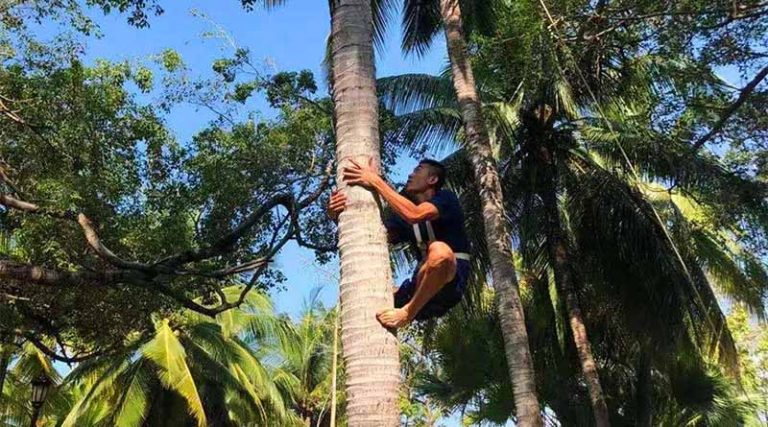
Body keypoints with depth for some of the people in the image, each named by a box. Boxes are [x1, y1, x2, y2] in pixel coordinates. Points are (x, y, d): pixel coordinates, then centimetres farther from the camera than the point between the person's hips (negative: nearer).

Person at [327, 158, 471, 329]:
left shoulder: (446, 199, -1)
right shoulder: (403, 213, 16)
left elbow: (414, 215, -23)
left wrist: (376, 181, -16)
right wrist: (339, 217, -15)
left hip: (451, 280, -6)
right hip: (422, 285, 6)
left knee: (440, 251, -38)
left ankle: (406, 313, -22)